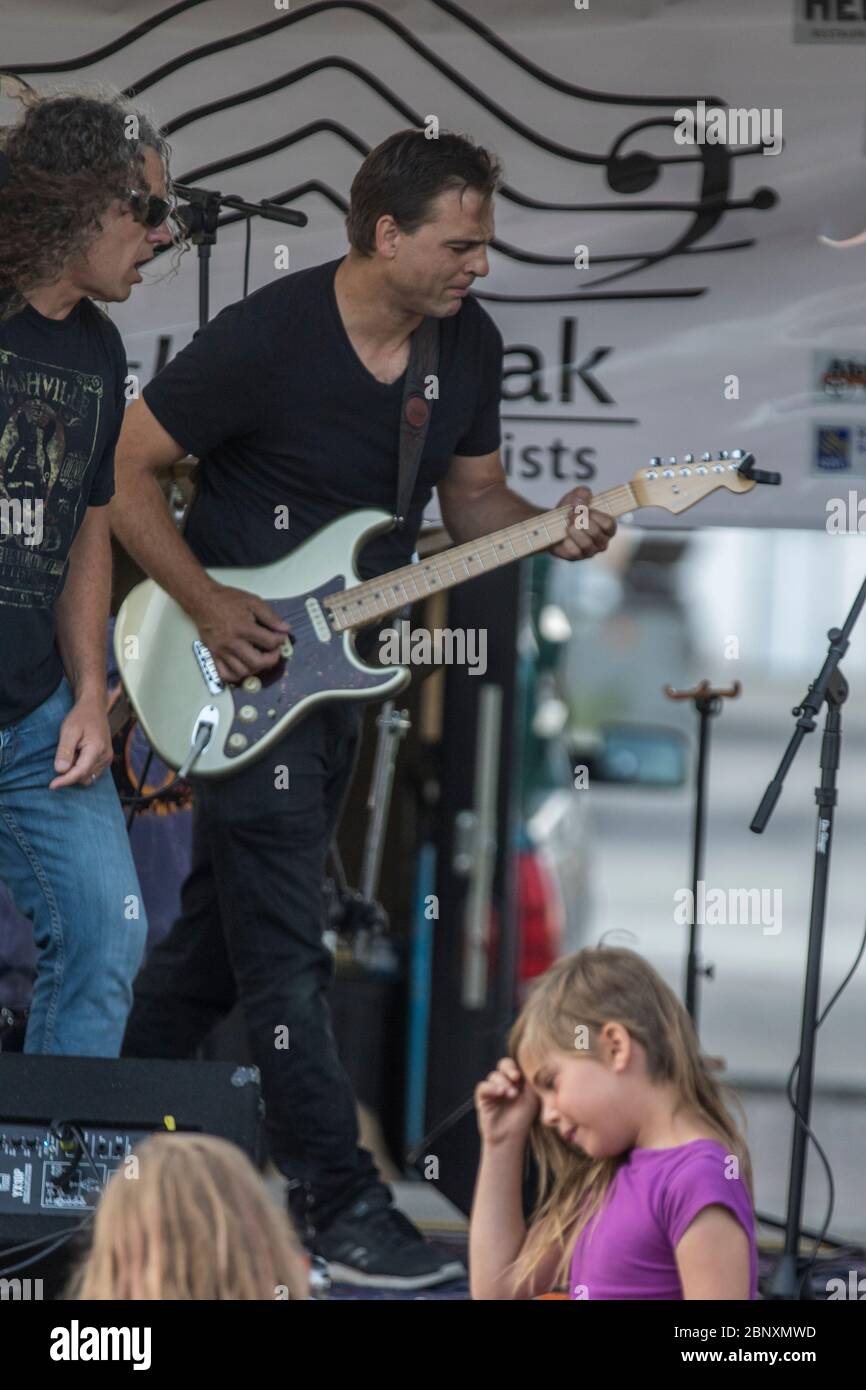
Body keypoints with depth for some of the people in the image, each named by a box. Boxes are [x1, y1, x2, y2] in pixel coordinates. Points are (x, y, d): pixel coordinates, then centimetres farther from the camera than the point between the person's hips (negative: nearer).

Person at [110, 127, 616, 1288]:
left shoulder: (468, 343, 0)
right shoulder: (266, 339, -20)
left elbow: (471, 496, 10)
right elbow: (128, 470, -14)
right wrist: (208, 608, -20)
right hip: (248, 667, -7)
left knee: (221, 928, 16)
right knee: (284, 951, -6)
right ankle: (343, 1206, -3)